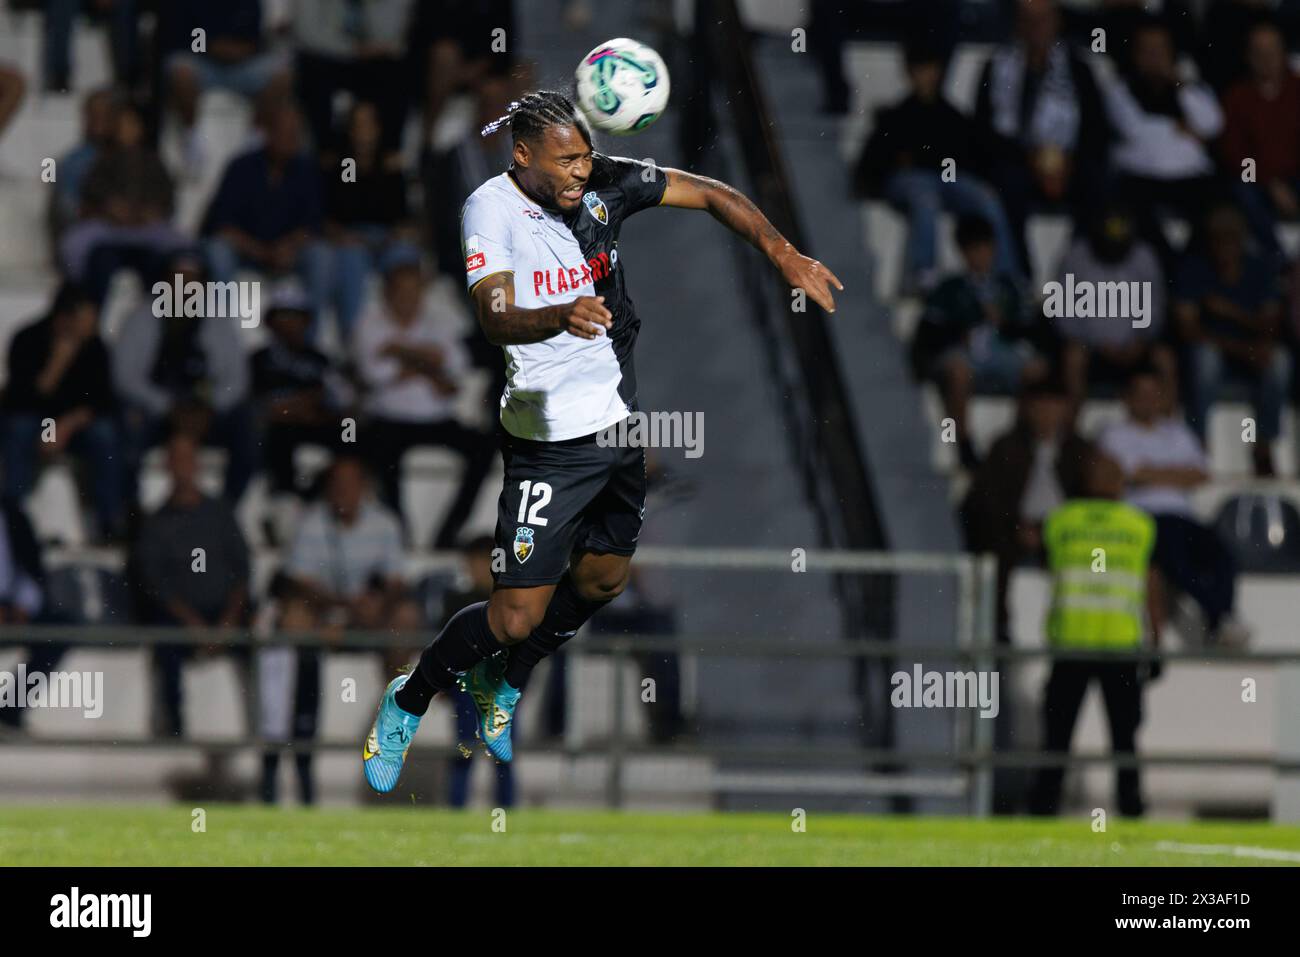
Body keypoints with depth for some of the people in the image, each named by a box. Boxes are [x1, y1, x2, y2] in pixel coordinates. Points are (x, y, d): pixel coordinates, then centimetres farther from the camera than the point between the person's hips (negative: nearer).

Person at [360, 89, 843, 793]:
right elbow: (495, 317, -31)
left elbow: (711, 195, 4)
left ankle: (502, 684, 41)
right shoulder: (492, 209, -17)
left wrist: (783, 255, -8)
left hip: (623, 416, 6)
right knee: (517, 616, -8)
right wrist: (564, 316, -50)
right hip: (551, 437, -6)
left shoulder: (603, 183, -3)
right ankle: (409, 701, 17)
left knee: (601, 579, 17)